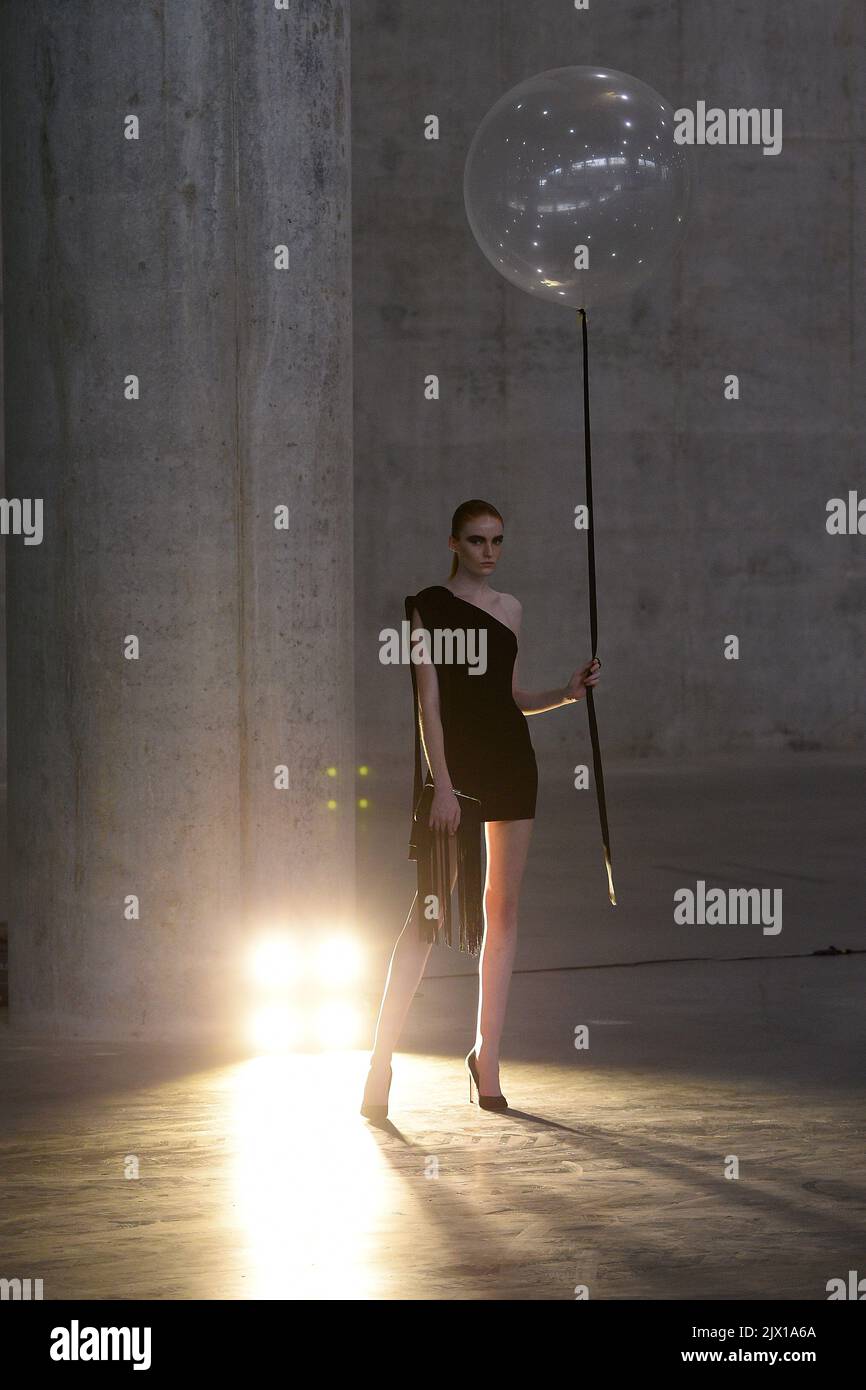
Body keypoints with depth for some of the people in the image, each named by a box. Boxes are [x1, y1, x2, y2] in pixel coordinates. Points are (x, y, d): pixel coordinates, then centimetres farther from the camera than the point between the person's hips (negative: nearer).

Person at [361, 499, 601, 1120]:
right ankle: (383, 1056, -5)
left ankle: (488, 1056, 8)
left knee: (503, 908, 4)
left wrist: (566, 693, 4)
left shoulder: (508, 608, 13)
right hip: (456, 760, -6)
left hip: (511, 760, 6)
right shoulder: (430, 604, -3)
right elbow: (429, 700, -9)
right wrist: (442, 783, -16)